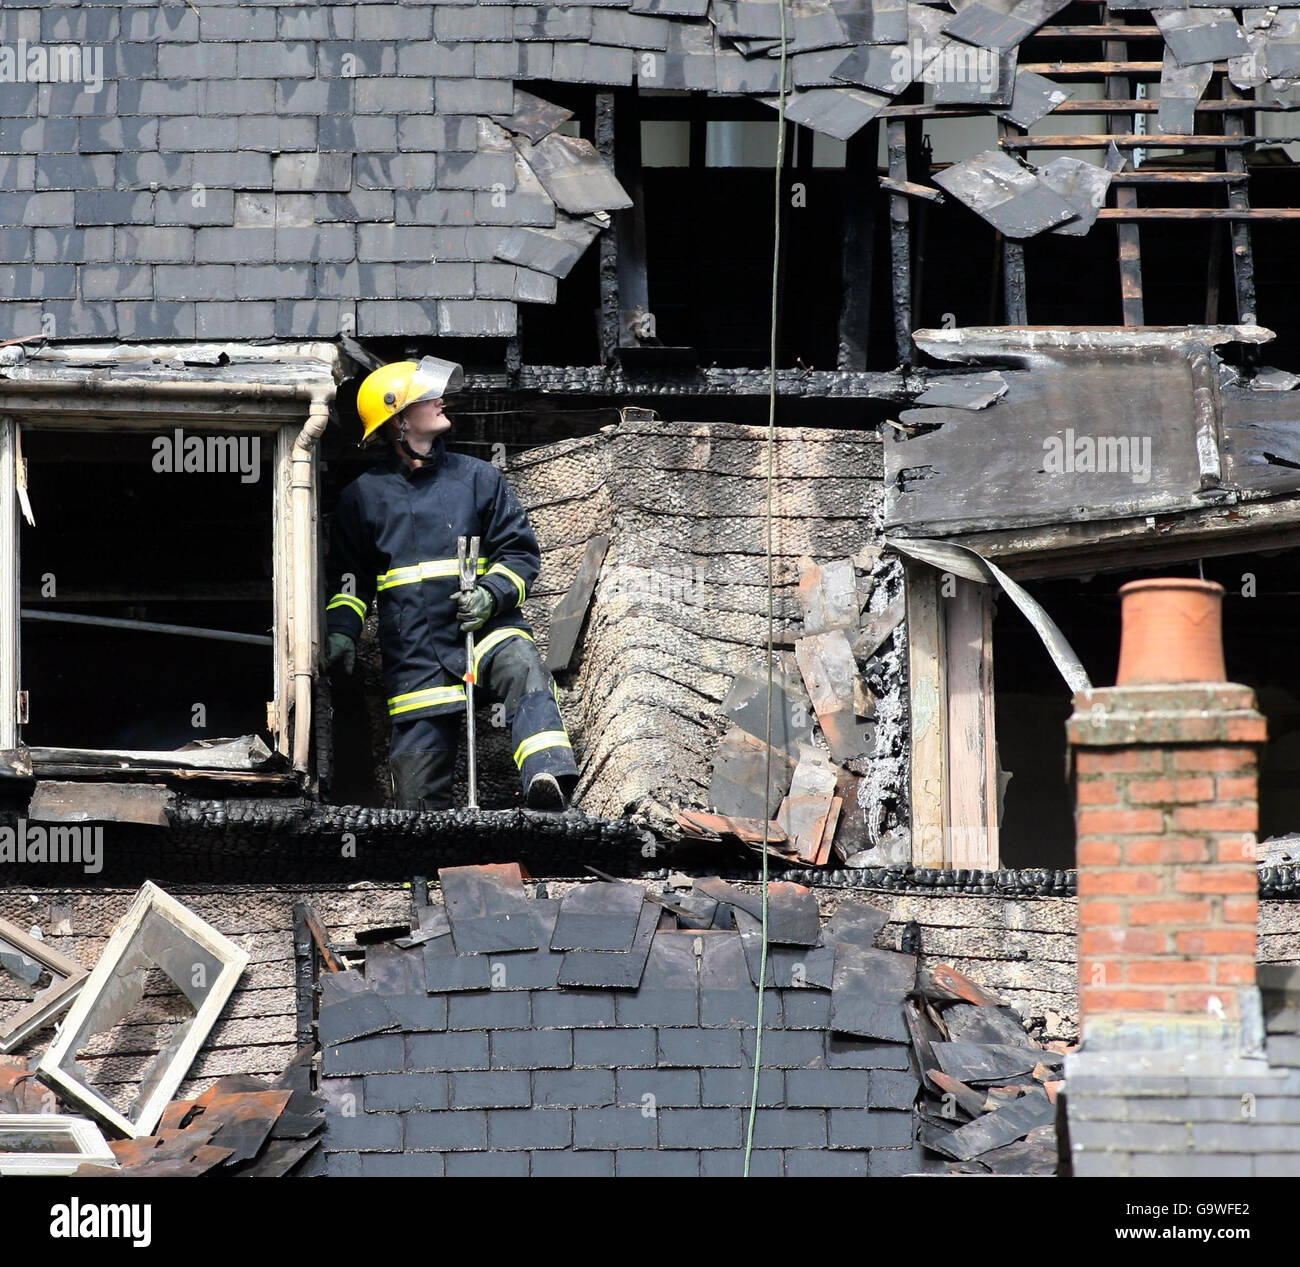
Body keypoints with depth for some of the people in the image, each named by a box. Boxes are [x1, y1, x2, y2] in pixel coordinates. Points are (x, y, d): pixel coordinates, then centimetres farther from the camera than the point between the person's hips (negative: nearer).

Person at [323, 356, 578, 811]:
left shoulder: (478, 477, 10)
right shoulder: (363, 495, 12)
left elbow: (520, 550, 9)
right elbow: (347, 573, 23)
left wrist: (492, 594, -10)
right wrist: (341, 629, 7)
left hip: (485, 628, -2)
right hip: (415, 655, 2)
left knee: (522, 667, -37)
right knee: (418, 791, -3)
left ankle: (548, 780, -55)